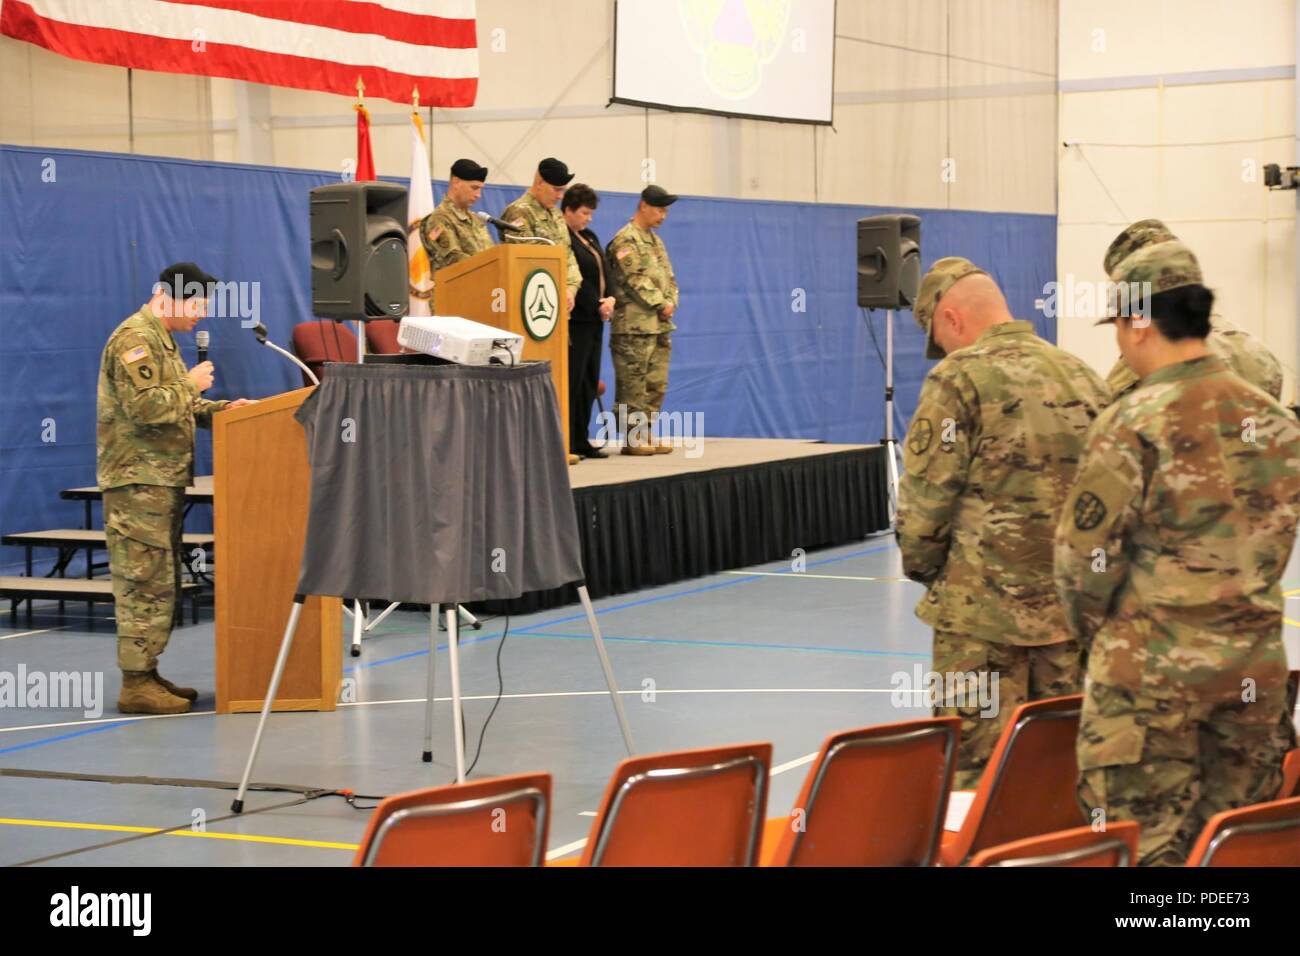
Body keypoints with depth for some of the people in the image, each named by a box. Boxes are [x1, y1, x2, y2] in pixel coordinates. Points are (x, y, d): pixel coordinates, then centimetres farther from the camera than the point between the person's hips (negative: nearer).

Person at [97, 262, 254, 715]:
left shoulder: (161, 339, 19)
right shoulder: (134, 340, -13)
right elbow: (144, 407, -24)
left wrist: (221, 409, 11)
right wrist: (191, 384, -13)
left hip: (163, 480, 10)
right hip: (139, 480, -10)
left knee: (161, 583, 12)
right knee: (145, 582, -10)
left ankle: (147, 673, 17)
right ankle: (135, 684, -8)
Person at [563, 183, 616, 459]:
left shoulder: (590, 238, 17)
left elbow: (603, 273, 19)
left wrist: (609, 299, 0)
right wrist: (598, 306, -16)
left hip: (594, 320, 9)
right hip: (576, 320, -9)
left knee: (590, 383, 10)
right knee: (573, 382, -8)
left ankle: (580, 440, 14)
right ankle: (566, 443, -6)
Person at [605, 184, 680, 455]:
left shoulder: (654, 240, 19)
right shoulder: (625, 240, -9)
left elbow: (668, 277, 19)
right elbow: (636, 280, -17)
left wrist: (671, 303, 1)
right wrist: (660, 305, -14)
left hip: (660, 324, 9)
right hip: (635, 325, -9)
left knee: (656, 385, 9)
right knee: (633, 385, -6)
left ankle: (646, 434, 14)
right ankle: (632, 437, -3)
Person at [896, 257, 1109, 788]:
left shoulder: (960, 378, -9)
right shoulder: (1084, 377, 10)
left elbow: (924, 499, -11)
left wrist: (922, 567, 6)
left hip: (982, 611, -6)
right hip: (1073, 610, 6)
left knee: (974, 768, 1)